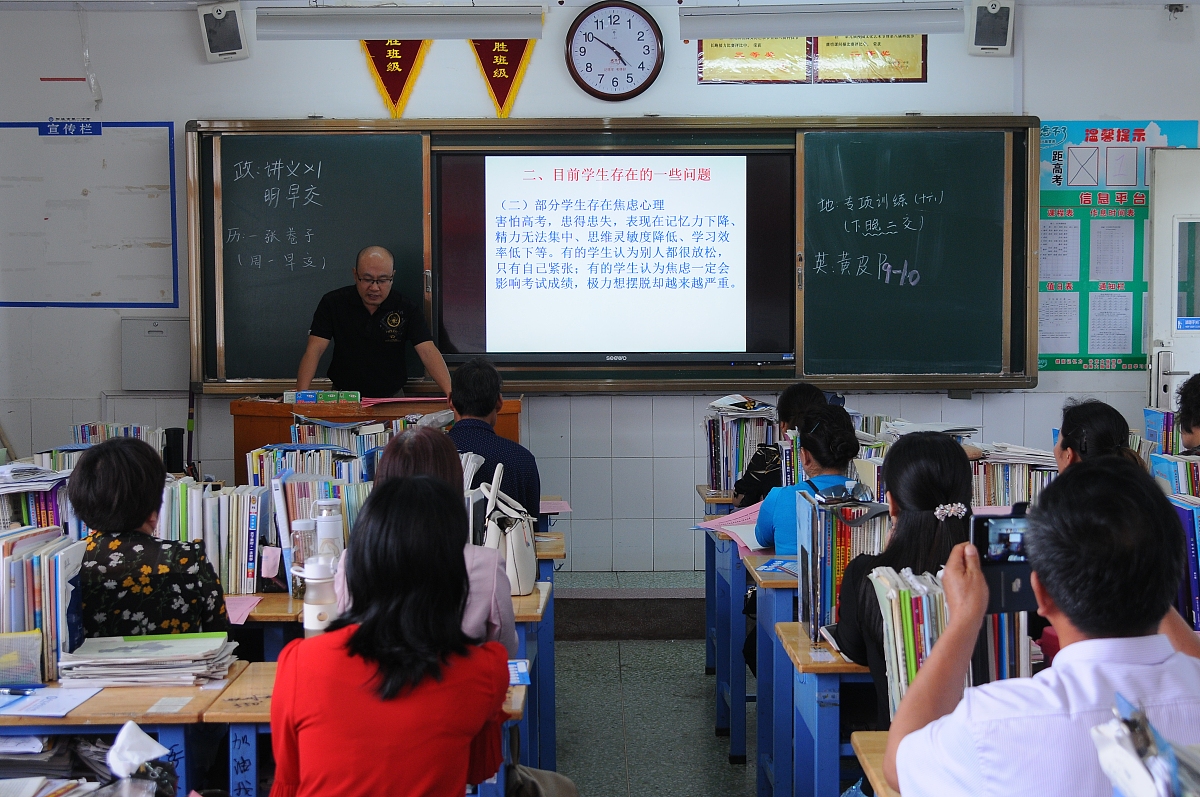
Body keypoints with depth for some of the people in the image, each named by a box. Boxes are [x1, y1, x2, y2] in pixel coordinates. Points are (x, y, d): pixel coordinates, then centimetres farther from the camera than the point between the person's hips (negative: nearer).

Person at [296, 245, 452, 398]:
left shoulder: (406, 309, -3)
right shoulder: (333, 303, -3)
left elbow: (428, 352, -12)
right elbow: (314, 350, -10)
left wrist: (450, 393, -28)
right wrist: (301, 394, -25)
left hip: (392, 398, 1)